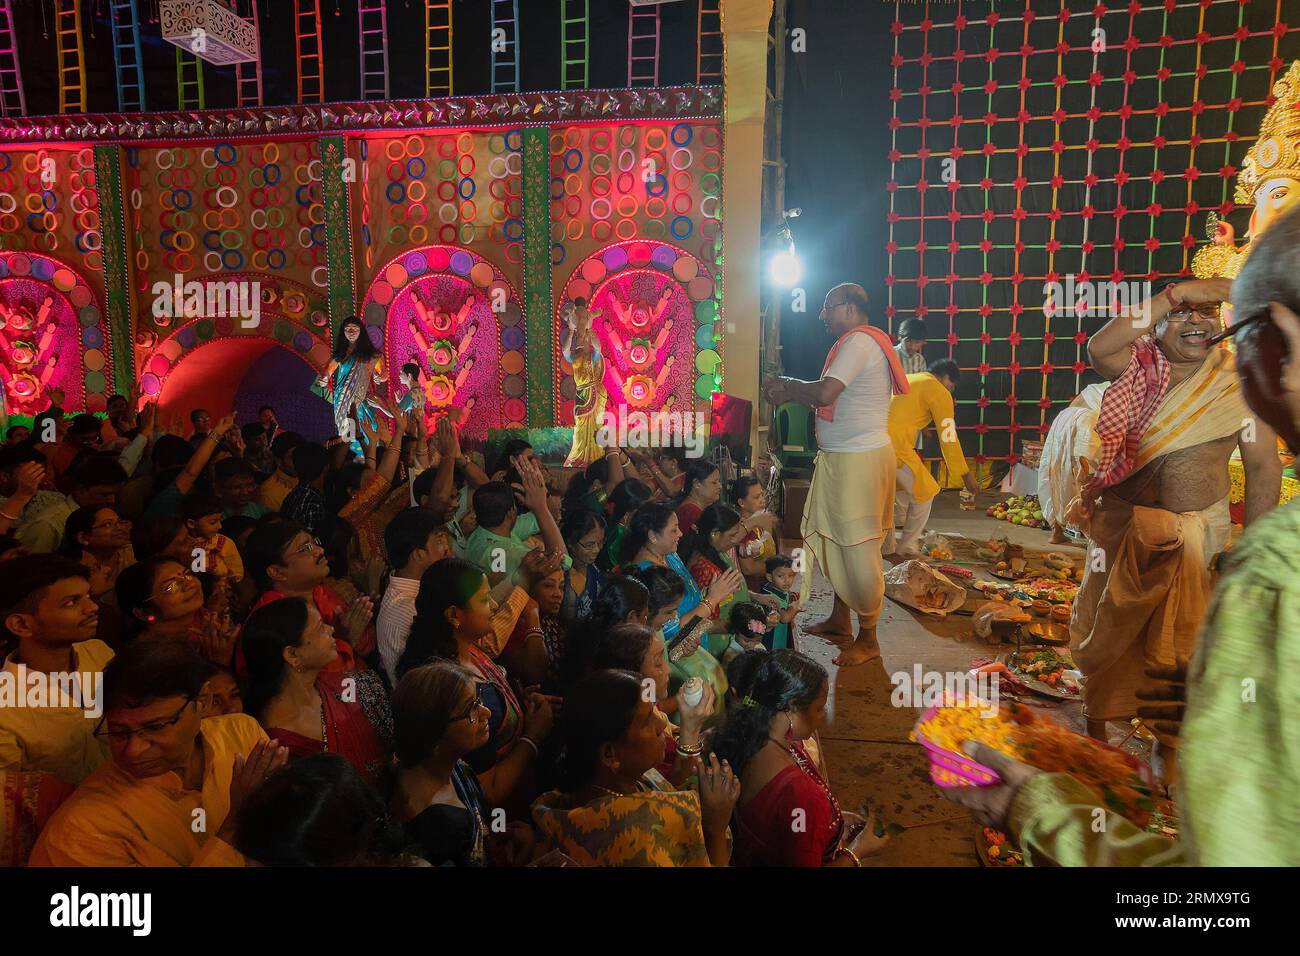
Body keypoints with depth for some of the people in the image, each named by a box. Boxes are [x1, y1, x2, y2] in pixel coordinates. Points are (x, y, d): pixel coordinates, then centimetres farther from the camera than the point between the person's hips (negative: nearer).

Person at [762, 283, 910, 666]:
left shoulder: (859, 341, -15)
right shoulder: (858, 342, 18)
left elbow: (825, 393, -25)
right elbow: (831, 399, 18)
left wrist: (789, 385, -7)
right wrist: (791, 394, 7)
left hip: (859, 460, -11)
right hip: (842, 458, 11)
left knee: (858, 549, -3)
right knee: (835, 541, 17)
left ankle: (868, 639, 9)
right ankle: (840, 619, 31)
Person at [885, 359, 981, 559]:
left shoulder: (908, 379, 26)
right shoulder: (940, 392, 2)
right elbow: (948, 439, -1)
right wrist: (966, 475, 6)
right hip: (894, 445, -8)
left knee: (899, 492, 25)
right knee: (924, 494, 10)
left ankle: (887, 547, 31)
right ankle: (906, 550, 19)